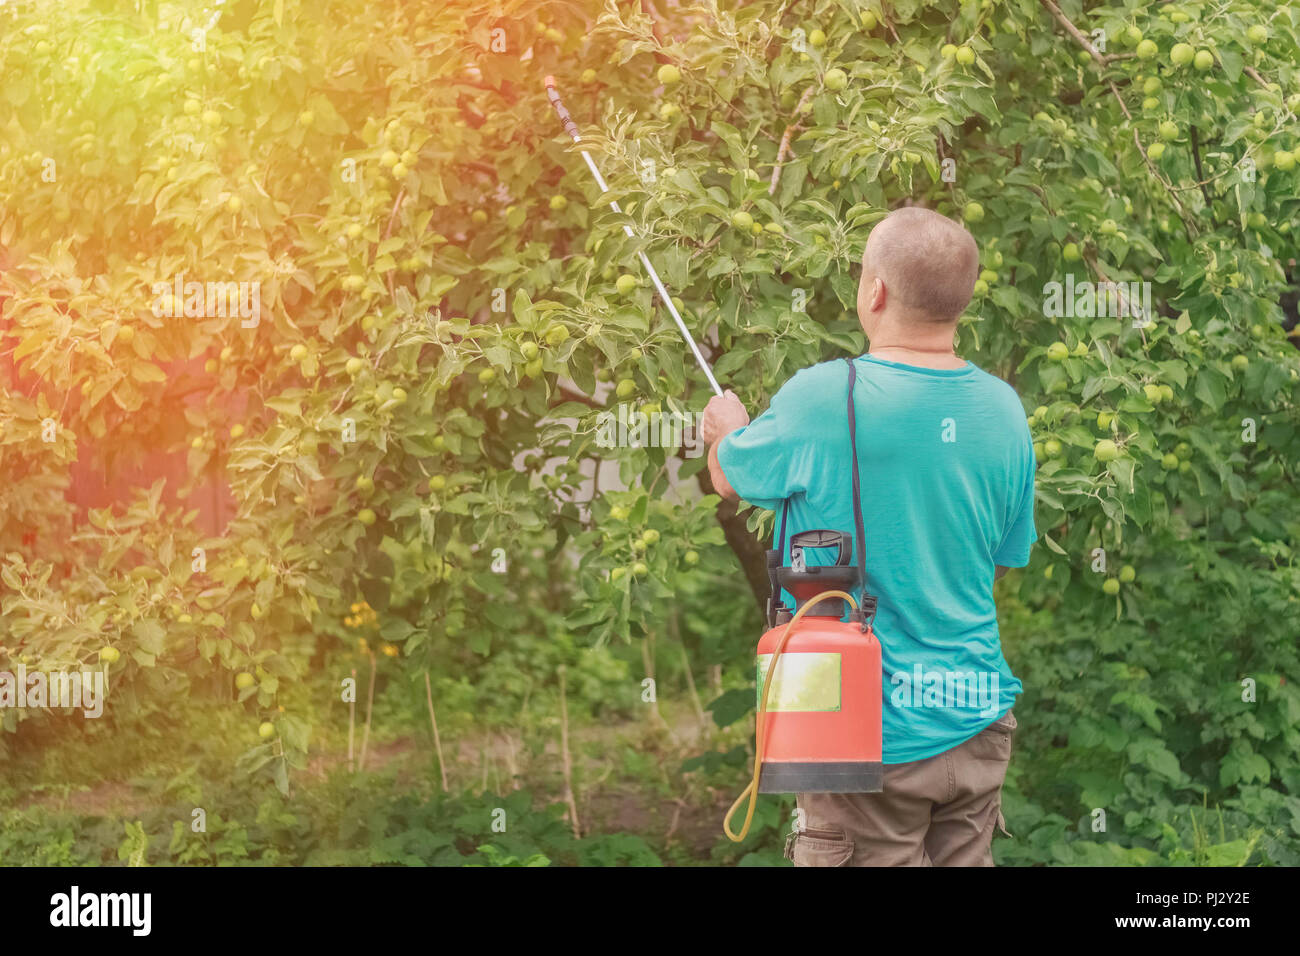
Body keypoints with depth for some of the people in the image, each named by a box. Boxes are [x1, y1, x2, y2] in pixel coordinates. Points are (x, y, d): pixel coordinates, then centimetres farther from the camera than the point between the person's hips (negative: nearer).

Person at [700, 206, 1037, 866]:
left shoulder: (823, 399, -17)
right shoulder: (1002, 409, -1)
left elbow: (731, 478, 4)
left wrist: (726, 429, 26)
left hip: (868, 737, -5)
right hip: (974, 726, 5)